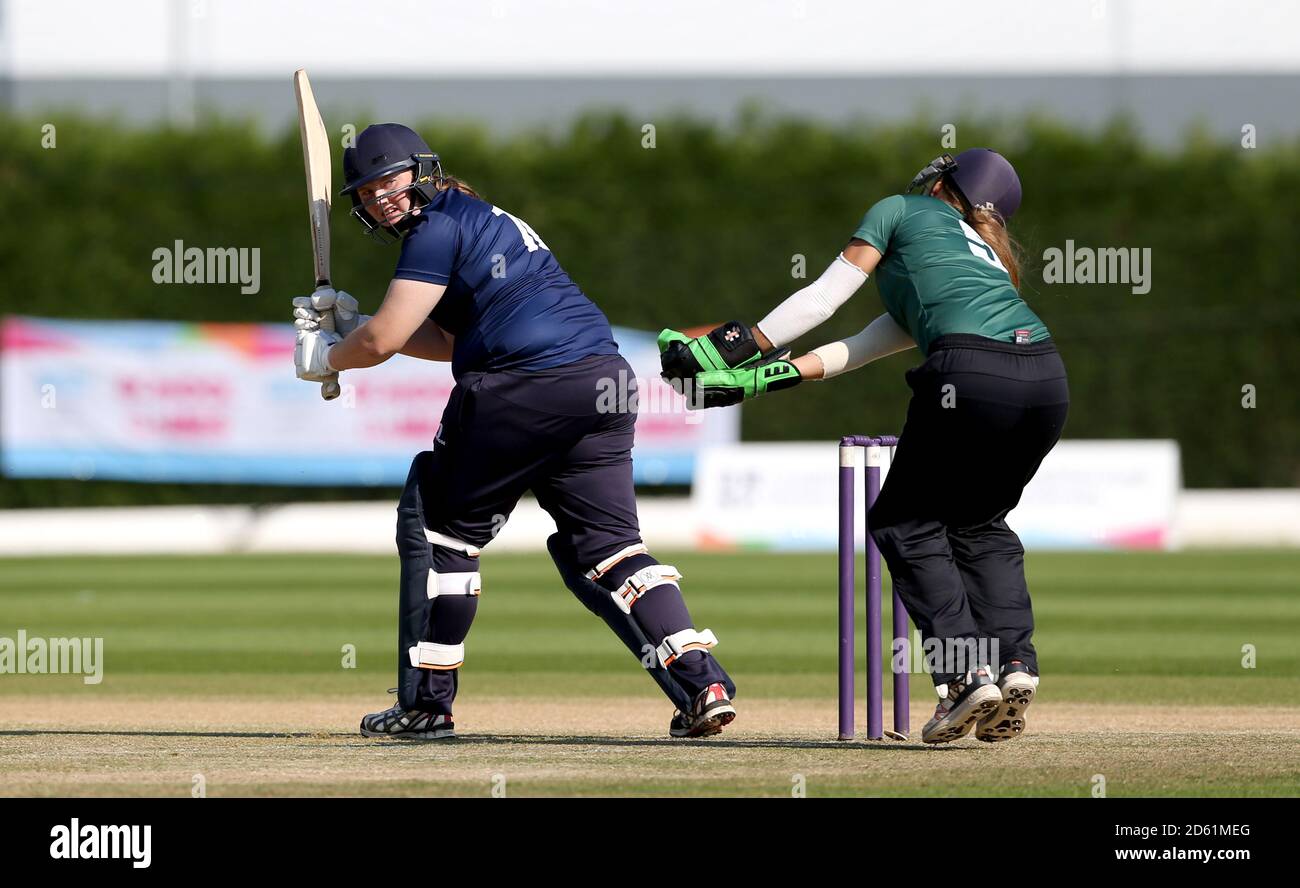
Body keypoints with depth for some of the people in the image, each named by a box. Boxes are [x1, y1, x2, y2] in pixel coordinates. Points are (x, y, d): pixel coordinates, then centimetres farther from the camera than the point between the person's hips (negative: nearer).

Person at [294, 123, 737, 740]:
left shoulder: (439, 226, -1)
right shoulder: (483, 220, 28)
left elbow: (379, 343, -5)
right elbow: (452, 340, 30)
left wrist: (326, 358, 16)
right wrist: (352, 323, 25)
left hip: (524, 389, -9)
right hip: (606, 379, 9)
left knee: (438, 524, 8)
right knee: (605, 544, 9)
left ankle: (426, 703, 9)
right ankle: (702, 683, -9)